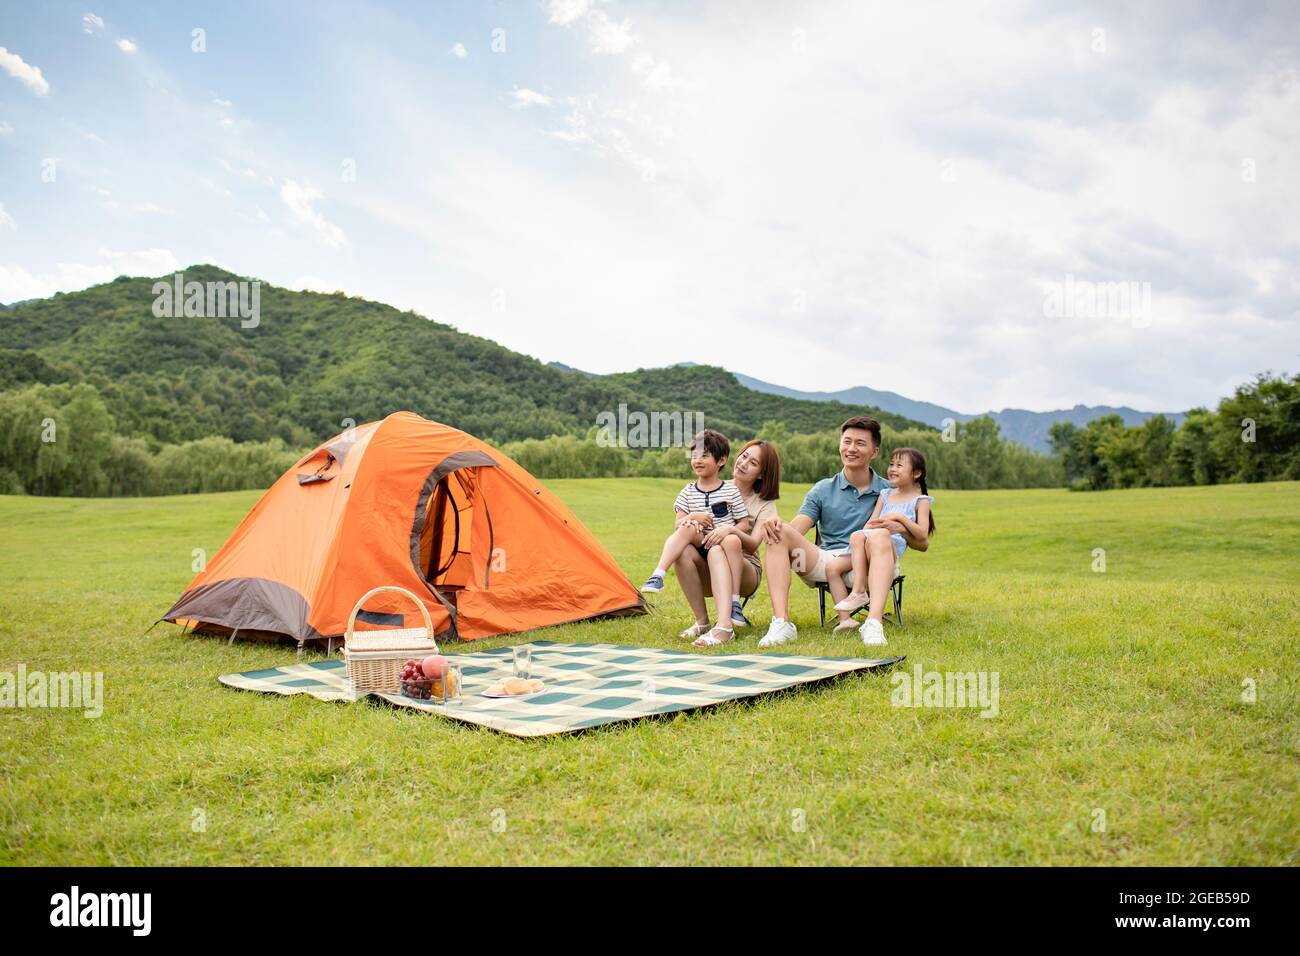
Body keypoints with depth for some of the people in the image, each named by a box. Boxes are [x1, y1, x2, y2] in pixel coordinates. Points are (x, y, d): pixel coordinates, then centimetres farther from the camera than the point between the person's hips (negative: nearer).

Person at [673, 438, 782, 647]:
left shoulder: (765, 504, 5)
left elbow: (753, 545, -12)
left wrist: (731, 530, -32)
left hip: (745, 571, -2)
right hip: (708, 573, 2)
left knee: (731, 541, -36)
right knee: (683, 551, -32)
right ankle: (702, 622, -27)